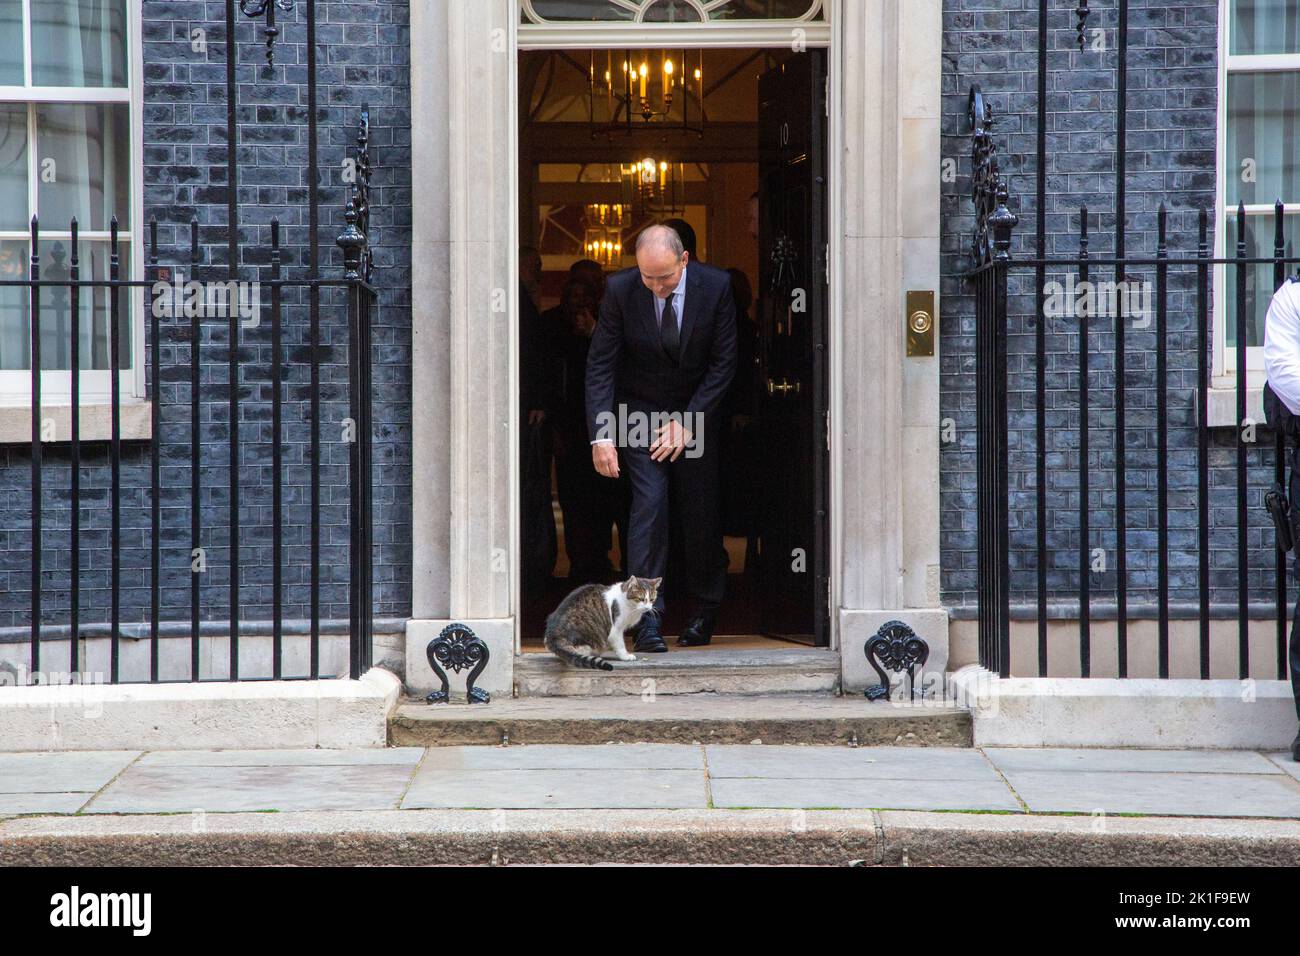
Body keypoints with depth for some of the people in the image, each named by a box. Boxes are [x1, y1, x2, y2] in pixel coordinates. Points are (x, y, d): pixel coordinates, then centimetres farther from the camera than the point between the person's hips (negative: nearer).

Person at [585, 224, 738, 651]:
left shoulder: (716, 287, -16)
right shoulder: (620, 289, -17)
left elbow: (723, 363, -10)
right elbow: (600, 364, -13)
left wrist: (686, 423, -15)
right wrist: (600, 435, -22)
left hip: (697, 409, 1)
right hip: (641, 408, -1)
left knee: (702, 508, 4)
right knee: (649, 501, -14)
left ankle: (705, 608, 24)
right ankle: (647, 618, -13)